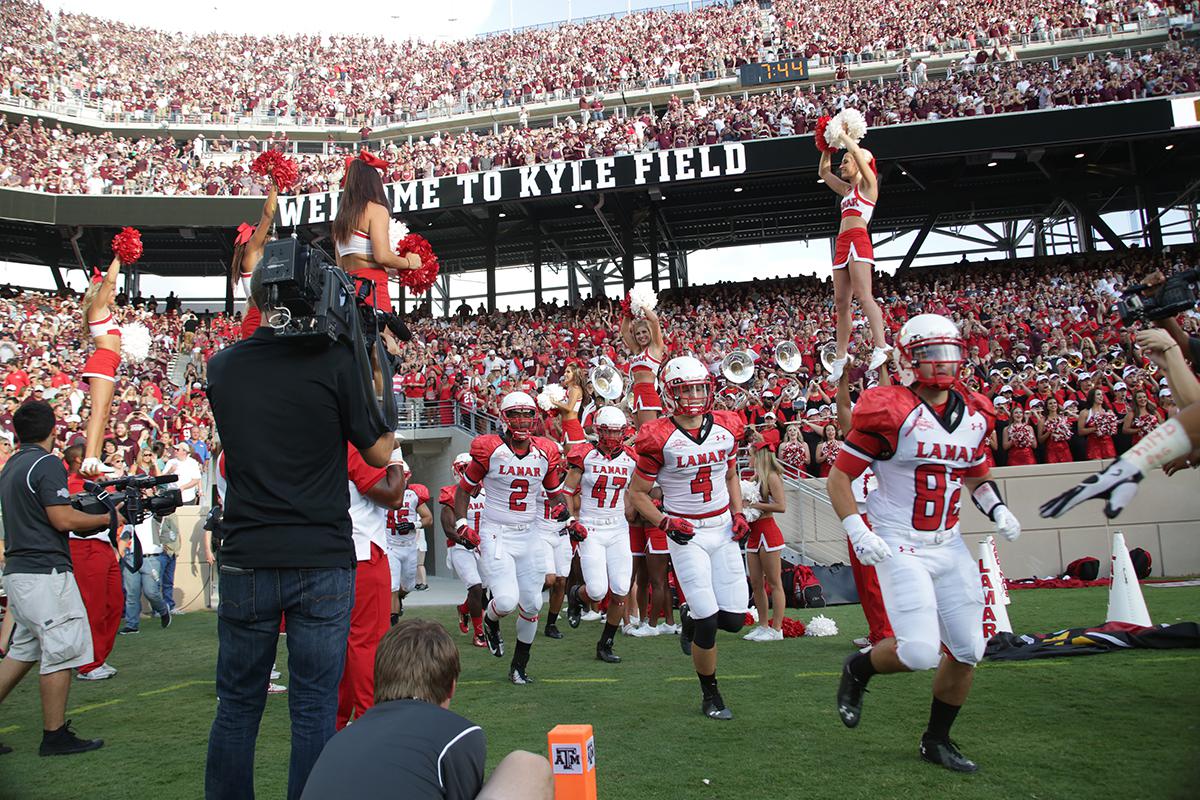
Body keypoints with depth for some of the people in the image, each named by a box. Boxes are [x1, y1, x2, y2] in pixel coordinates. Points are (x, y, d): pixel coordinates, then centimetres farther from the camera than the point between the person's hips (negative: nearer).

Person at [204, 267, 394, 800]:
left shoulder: (221, 367, 3)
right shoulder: (334, 362, -10)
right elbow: (379, 453, -1)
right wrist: (378, 378, 8)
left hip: (246, 561, 3)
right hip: (322, 561, -3)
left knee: (236, 707, 17)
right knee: (314, 709, 8)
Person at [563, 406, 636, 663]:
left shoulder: (631, 459, 3)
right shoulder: (585, 456, -7)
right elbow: (568, 492, 0)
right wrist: (573, 522, -8)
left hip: (618, 530, 3)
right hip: (590, 530, -3)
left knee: (620, 592, -2)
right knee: (598, 591, -12)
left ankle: (606, 644, 18)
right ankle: (576, 595, 26)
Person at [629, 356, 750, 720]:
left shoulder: (726, 427, 1)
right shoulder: (660, 438, -13)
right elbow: (636, 492, -4)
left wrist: (739, 513, 5)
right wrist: (665, 523, -16)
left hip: (723, 529, 5)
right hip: (686, 535, -5)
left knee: (733, 619, 3)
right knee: (708, 624, -5)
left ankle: (690, 616, 36)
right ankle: (710, 696, 18)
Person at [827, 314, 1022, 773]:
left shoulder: (975, 413, 7)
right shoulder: (890, 412, -14)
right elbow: (839, 477, -10)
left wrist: (995, 508, 4)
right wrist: (858, 532, -20)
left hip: (948, 546, 7)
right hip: (900, 547, -7)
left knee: (968, 650, 9)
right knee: (920, 653, -15)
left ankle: (937, 740, 30)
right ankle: (857, 670, 17)